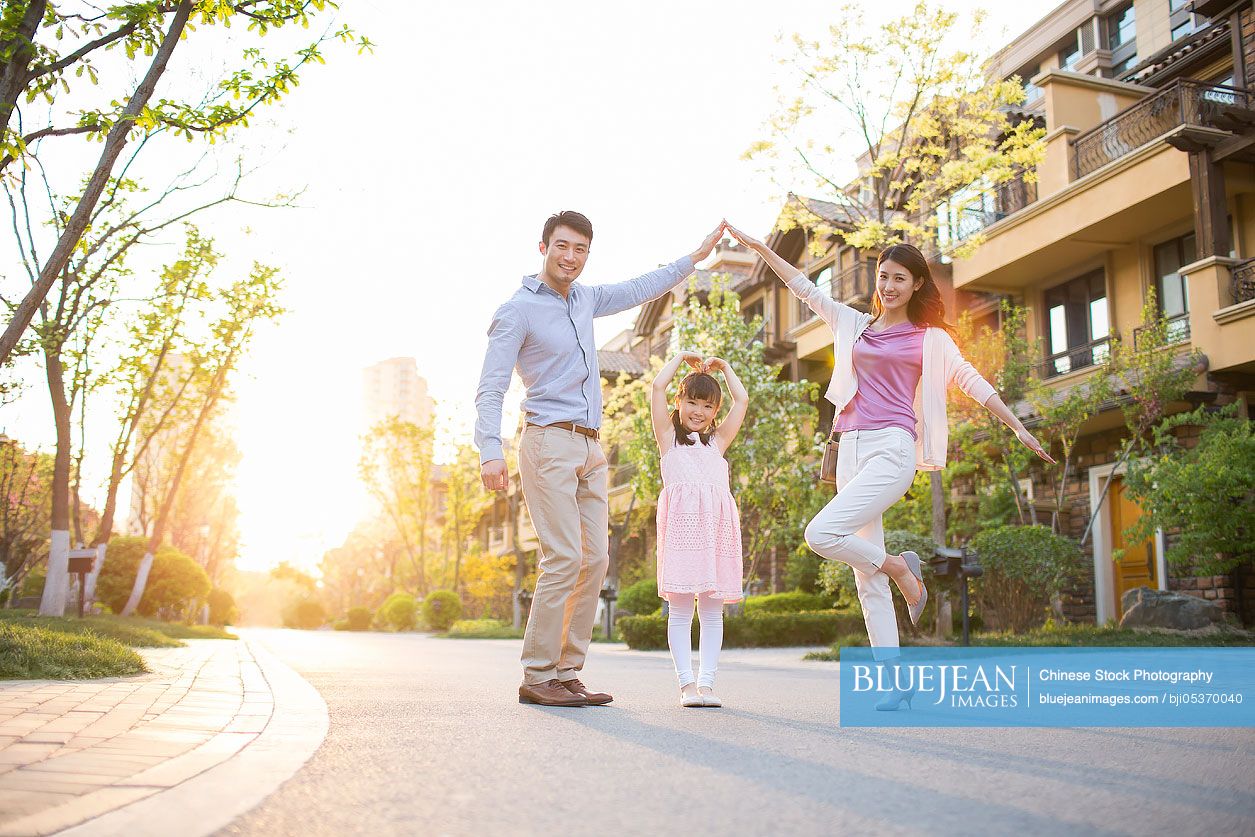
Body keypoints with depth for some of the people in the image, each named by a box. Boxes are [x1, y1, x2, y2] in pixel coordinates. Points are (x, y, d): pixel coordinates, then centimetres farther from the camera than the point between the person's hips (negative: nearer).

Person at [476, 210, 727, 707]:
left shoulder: (585, 299, 17)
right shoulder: (518, 310, -4)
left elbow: (639, 290, 34)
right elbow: (490, 389, -10)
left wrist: (695, 257, 37)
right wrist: (490, 451, -23)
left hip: (589, 450, 8)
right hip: (550, 444, -8)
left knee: (594, 559, 2)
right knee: (564, 558, -15)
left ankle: (566, 674, 7)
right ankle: (536, 678, -7)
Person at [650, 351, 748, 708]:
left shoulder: (717, 441, 26)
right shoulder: (668, 436, 17)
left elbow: (742, 400, 23)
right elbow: (658, 387, 8)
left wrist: (724, 367, 30)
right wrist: (682, 357, 20)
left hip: (717, 525, 4)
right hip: (682, 521, -3)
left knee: (712, 610, 1)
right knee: (680, 610, -5)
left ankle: (706, 682, 3)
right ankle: (687, 683, -2)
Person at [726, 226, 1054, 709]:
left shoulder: (930, 338, 8)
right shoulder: (853, 325, 17)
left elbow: (971, 382, 11)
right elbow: (806, 289, 21)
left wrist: (1017, 427, 9)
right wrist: (760, 249, 20)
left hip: (893, 448, -5)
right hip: (851, 449, 5)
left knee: (821, 534, -24)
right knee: (866, 578, 1)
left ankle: (901, 569, 1)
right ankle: (896, 680, 6)